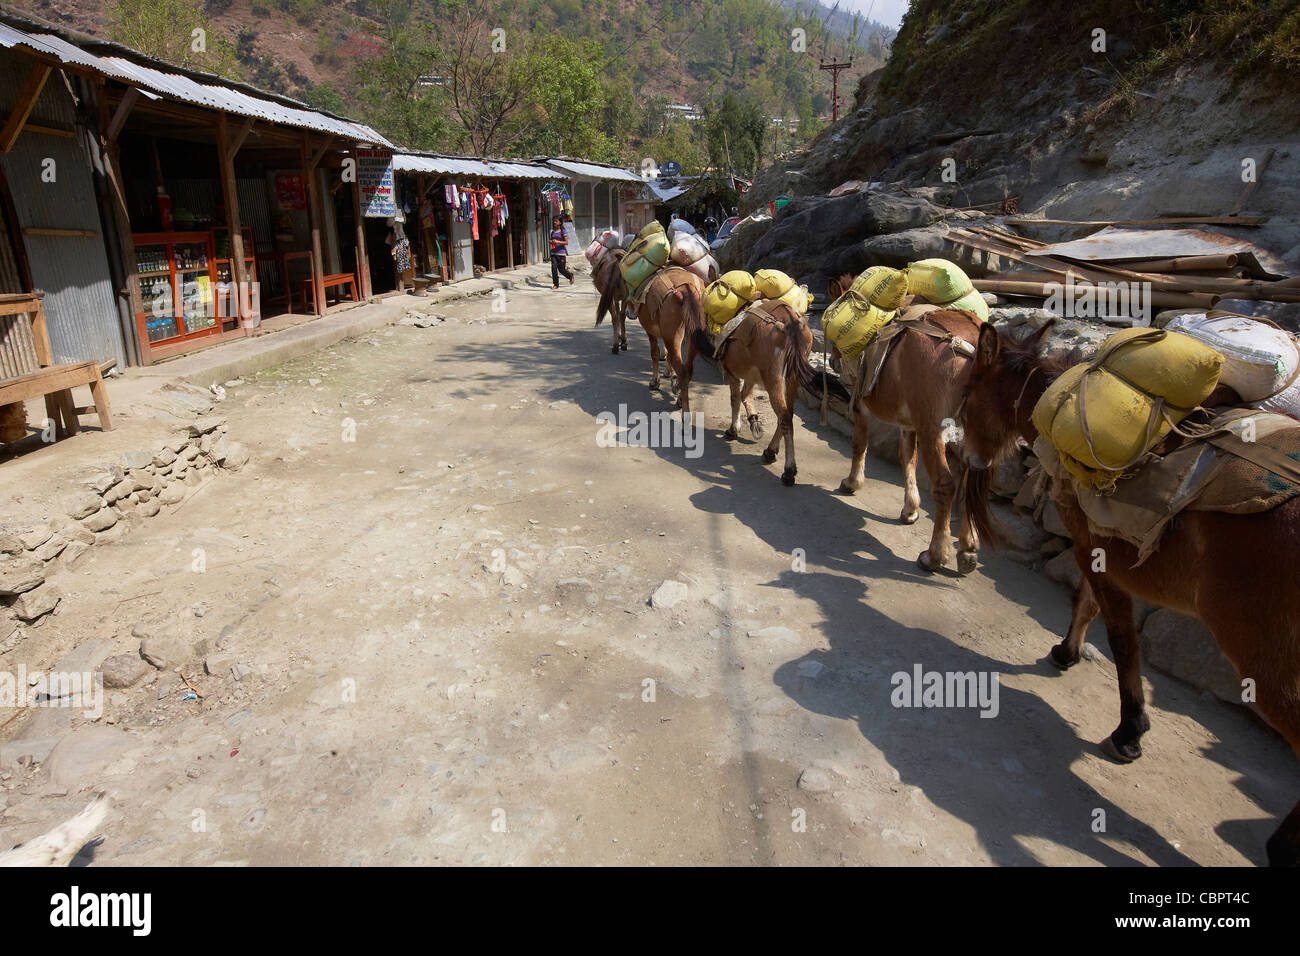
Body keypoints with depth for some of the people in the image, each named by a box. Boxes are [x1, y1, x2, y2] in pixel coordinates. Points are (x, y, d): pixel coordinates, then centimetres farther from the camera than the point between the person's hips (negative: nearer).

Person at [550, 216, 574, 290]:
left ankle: (570, 276, 31)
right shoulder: (552, 232, 12)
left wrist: (557, 241, -22)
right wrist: (551, 242, 2)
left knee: (562, 269, 1)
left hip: (561, 253, -5)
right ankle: (555, 284, -1)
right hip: (553, 253, 5)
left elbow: (566, 242, -10)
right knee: (554, 268, -7)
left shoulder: (562, 231, -4)